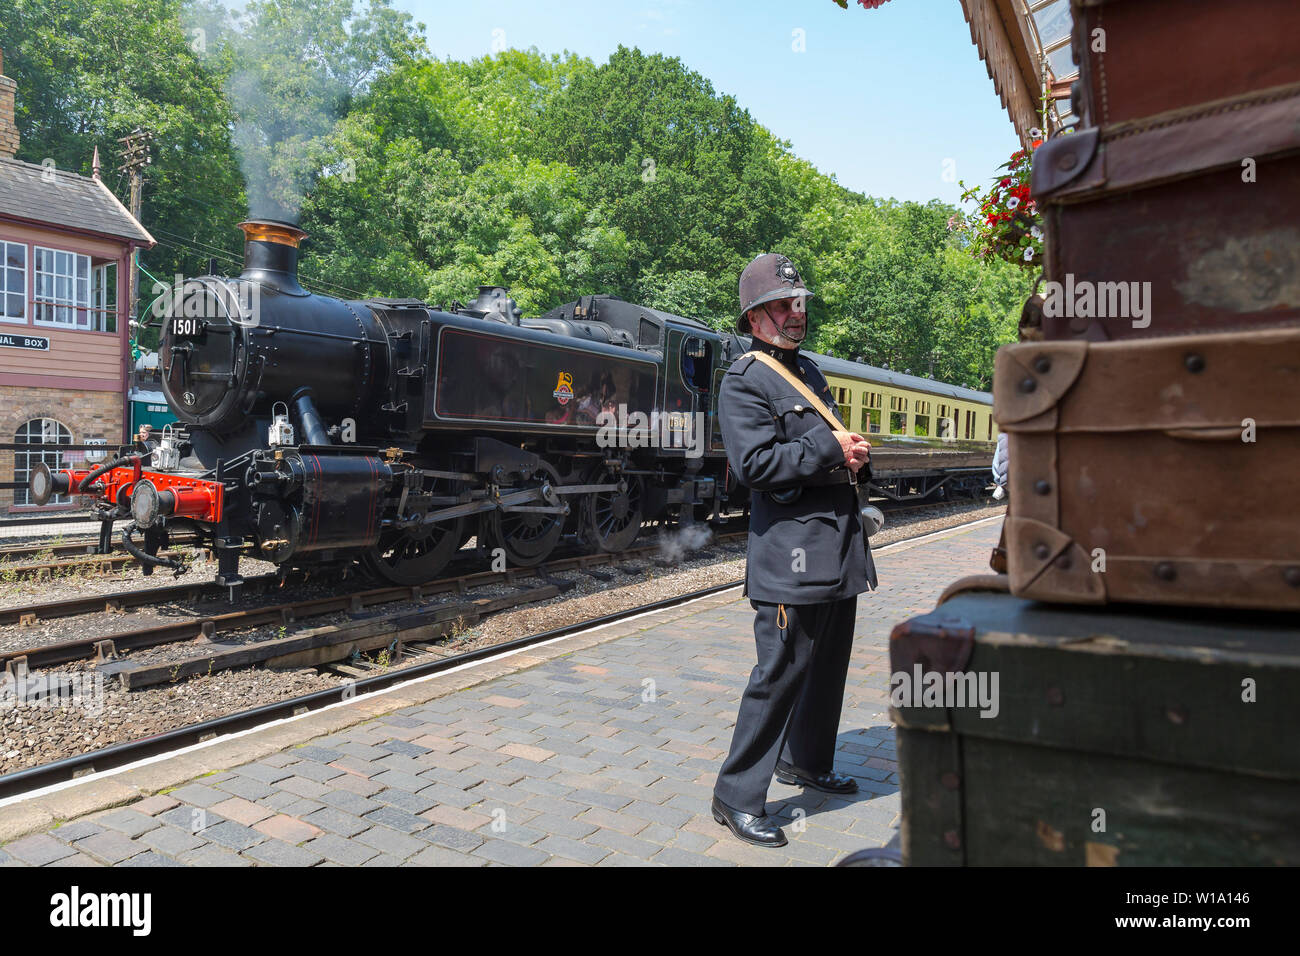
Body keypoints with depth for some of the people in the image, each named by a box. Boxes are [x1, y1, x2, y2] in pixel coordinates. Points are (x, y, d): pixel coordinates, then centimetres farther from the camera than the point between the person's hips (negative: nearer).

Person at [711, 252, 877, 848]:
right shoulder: (743, 381, -9)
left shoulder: (809, 372, 19)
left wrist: (856, 457, 6)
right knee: (781, 671, -5)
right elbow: (754, 463, -21)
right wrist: (830, 450, -16)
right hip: (791, 551, -9)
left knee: (829, 663, 18)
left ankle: (805, 761, 38)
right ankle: (736, 796, 8)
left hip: (838, 542, 9)